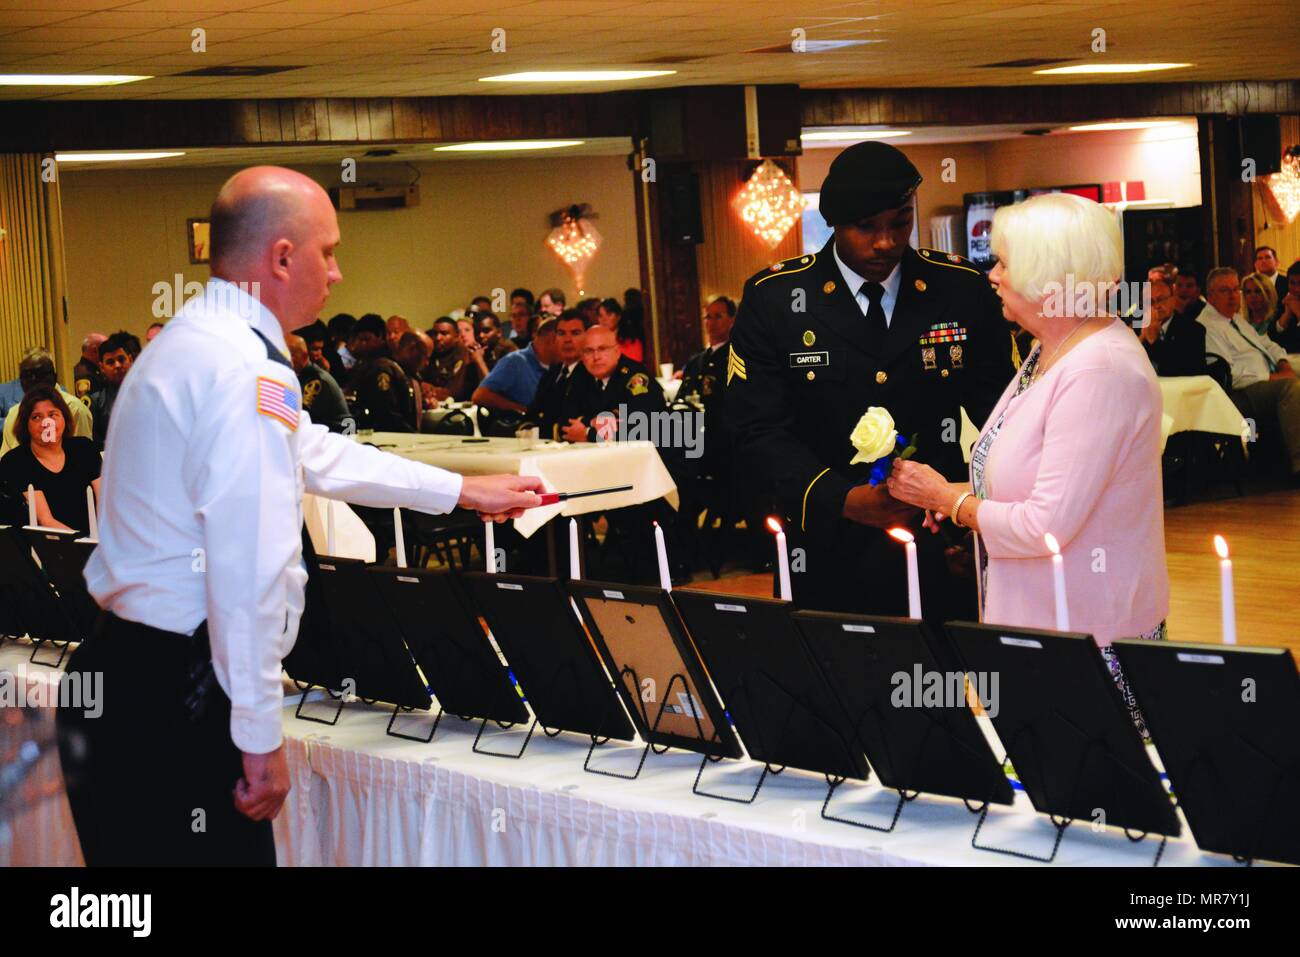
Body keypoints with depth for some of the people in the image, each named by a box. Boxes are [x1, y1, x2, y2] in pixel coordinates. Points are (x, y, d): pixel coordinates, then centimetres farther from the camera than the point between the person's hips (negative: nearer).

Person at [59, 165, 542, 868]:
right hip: (174, 698, -10)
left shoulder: (191, 343, 16)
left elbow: (316, 454, 29)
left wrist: (463, 491, 36)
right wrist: (261, 737, -17)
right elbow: (248, 571, -22)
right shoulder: (248, 369, -17)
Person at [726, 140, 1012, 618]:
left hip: (940, 562, 1)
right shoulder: (772, 298, -2)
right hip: (827, 567, -1)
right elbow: (759, 434, -7)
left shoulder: (965, 291, 2)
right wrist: (844, 501, -22)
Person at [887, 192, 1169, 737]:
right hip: (1035, 621, 10)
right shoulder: (1051, 353, 9)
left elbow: (1046, 527, -25)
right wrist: (951, 494, 3)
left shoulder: (1100, 374, -23)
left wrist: (946, 497, -11)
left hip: (1091, 632, -10)